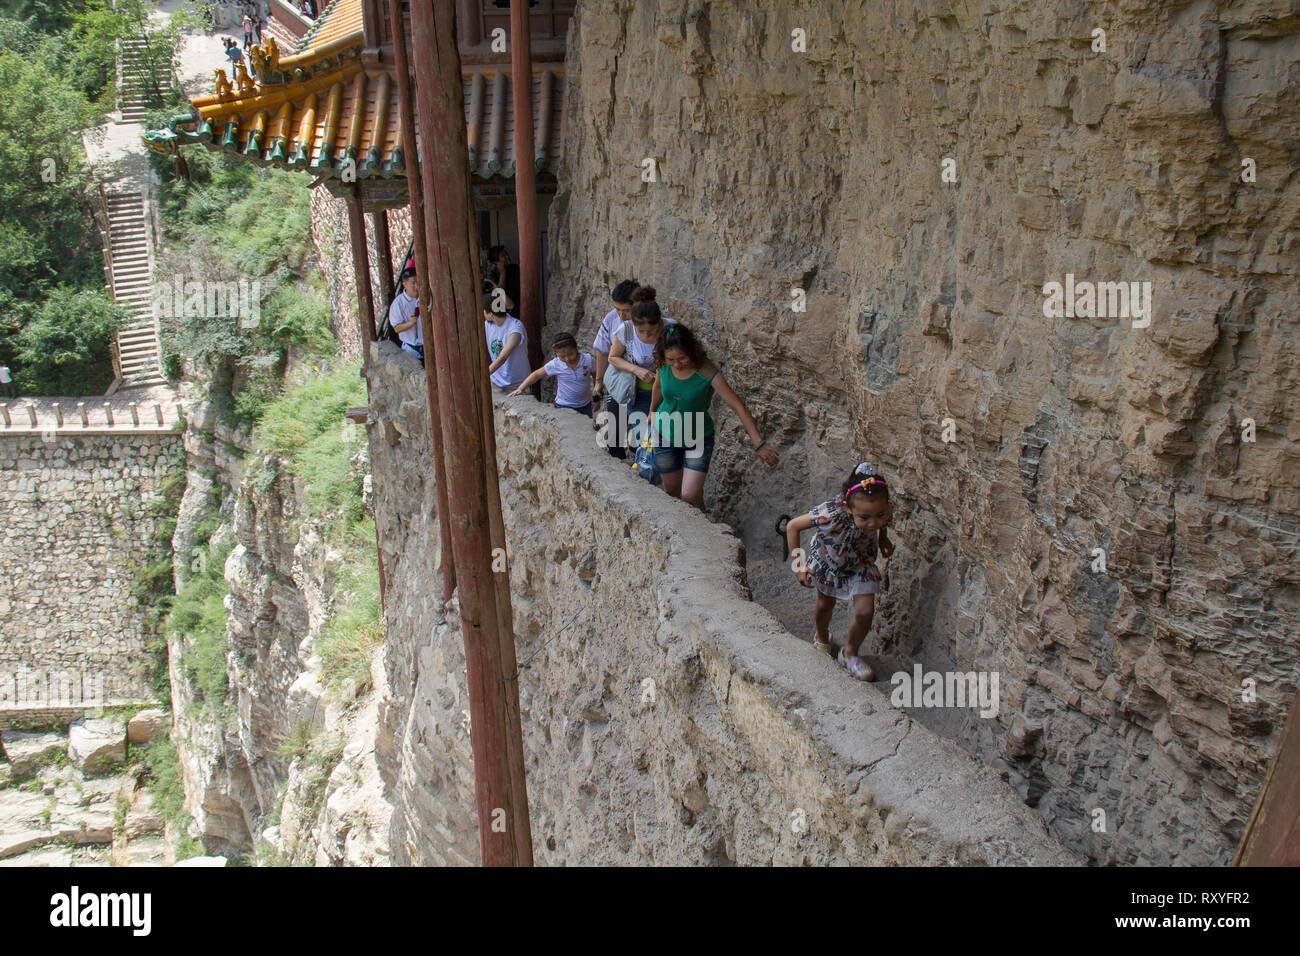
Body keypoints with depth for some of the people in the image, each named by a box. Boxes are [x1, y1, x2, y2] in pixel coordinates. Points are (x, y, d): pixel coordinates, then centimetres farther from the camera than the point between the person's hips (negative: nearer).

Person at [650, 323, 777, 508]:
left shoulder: (707, 373, -28)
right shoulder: (664, 365, -17)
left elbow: (738, 406, -28)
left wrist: (759, 443, -32)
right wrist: (652, 412, 25)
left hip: (698, 439, -3)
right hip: (666, 436, 3)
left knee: (690, 495, -10)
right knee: (671, 489, 15)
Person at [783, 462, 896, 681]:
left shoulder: (885, 511, -33)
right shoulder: (831, 515, -45)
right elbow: (792, 526, -29)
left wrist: (882, 539, -2)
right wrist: (797, 564, -25)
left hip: (860, 564, 2)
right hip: (827, 561, -1)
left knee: (865, 611, -8)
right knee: (825, 605, 21)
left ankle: (849, 653, 22)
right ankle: (821, 638, 56)